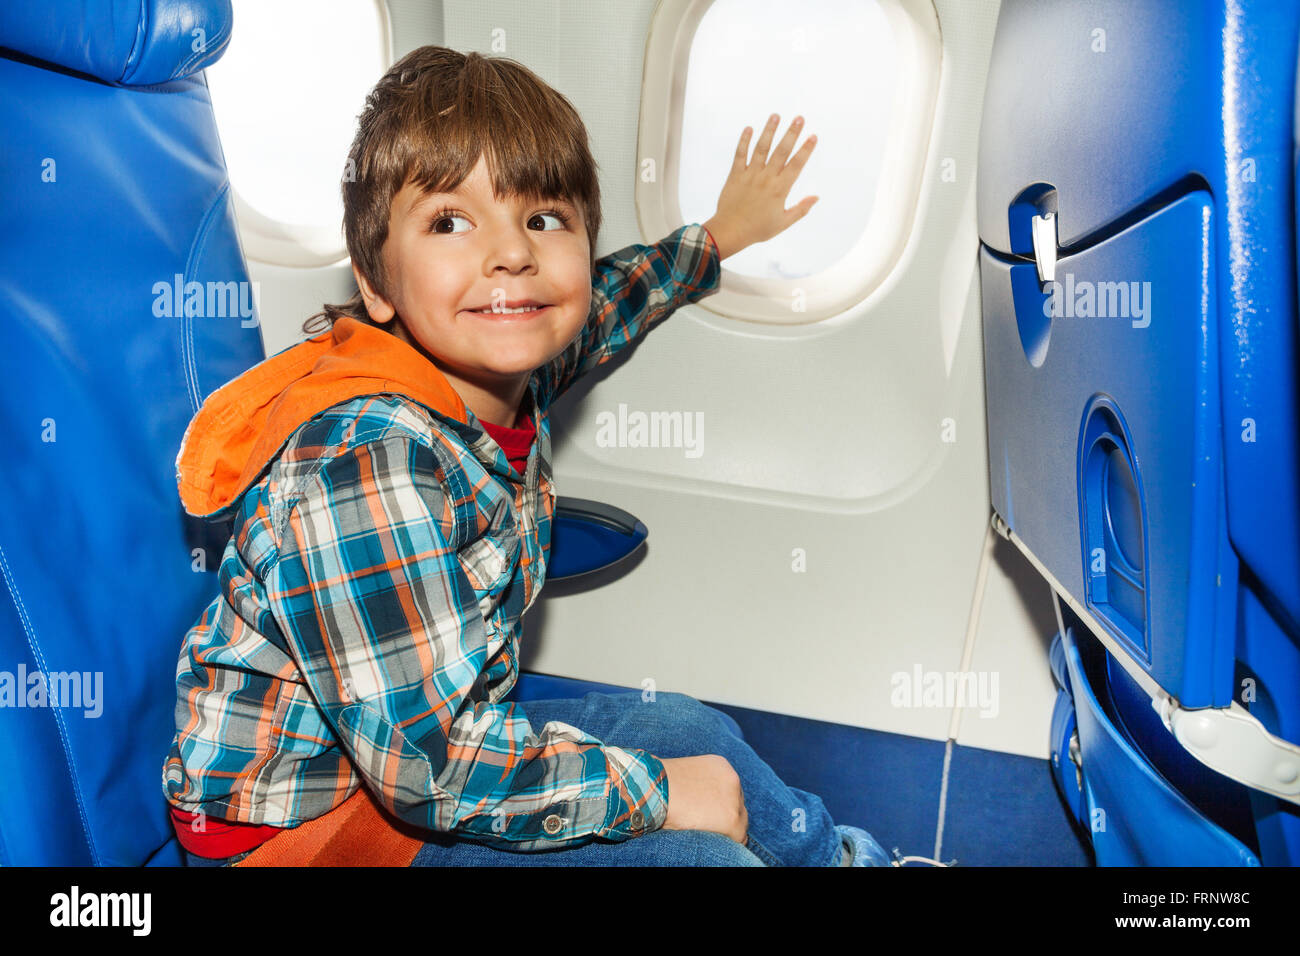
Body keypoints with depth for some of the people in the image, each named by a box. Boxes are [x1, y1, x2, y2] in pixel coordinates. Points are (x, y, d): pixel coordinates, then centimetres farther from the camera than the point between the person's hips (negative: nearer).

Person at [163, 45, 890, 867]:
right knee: (701, 857, -15)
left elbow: (598, 308, 19)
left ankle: (841, 854, 41)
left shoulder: (503, 375, -6)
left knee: (691, 729, 15)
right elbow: (429, 763, -33)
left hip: (424, 743, 9)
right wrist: (654, 790, -22)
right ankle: (811, 843, 18)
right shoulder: (364, 463, -33)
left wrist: (719, 237, 31)